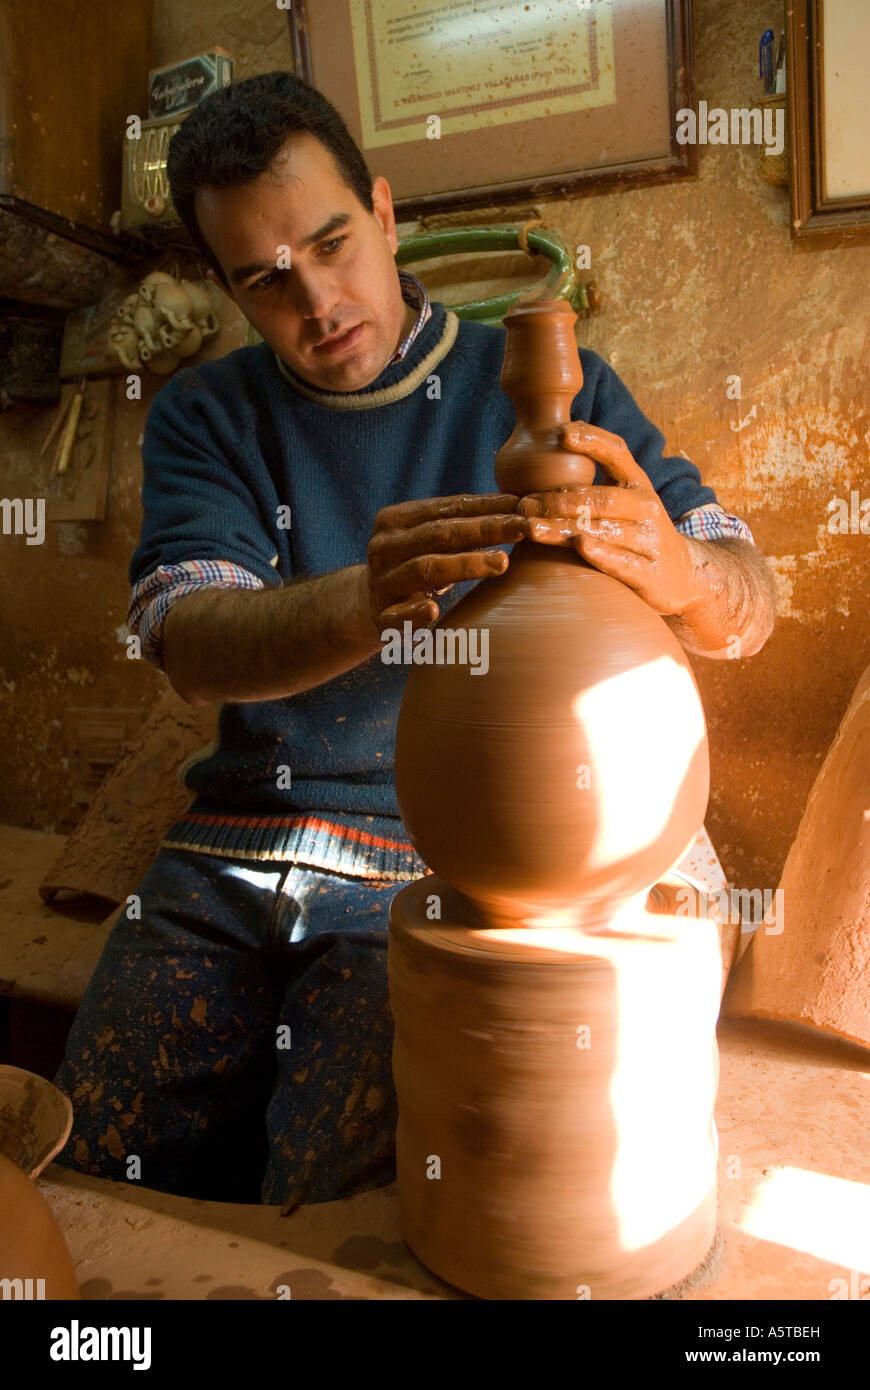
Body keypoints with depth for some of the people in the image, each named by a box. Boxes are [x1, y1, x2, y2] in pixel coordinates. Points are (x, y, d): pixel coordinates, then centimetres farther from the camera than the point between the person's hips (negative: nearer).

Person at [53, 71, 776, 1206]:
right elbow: (193, 648, -11)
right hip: (232, 851, 3)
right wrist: (364, 601, -33)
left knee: (332, 1215, -16)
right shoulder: (206, 417, 7)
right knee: (92, 1173, -3)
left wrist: (670, 568, -32)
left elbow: (747, 611, -6)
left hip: (442, 861, -2)